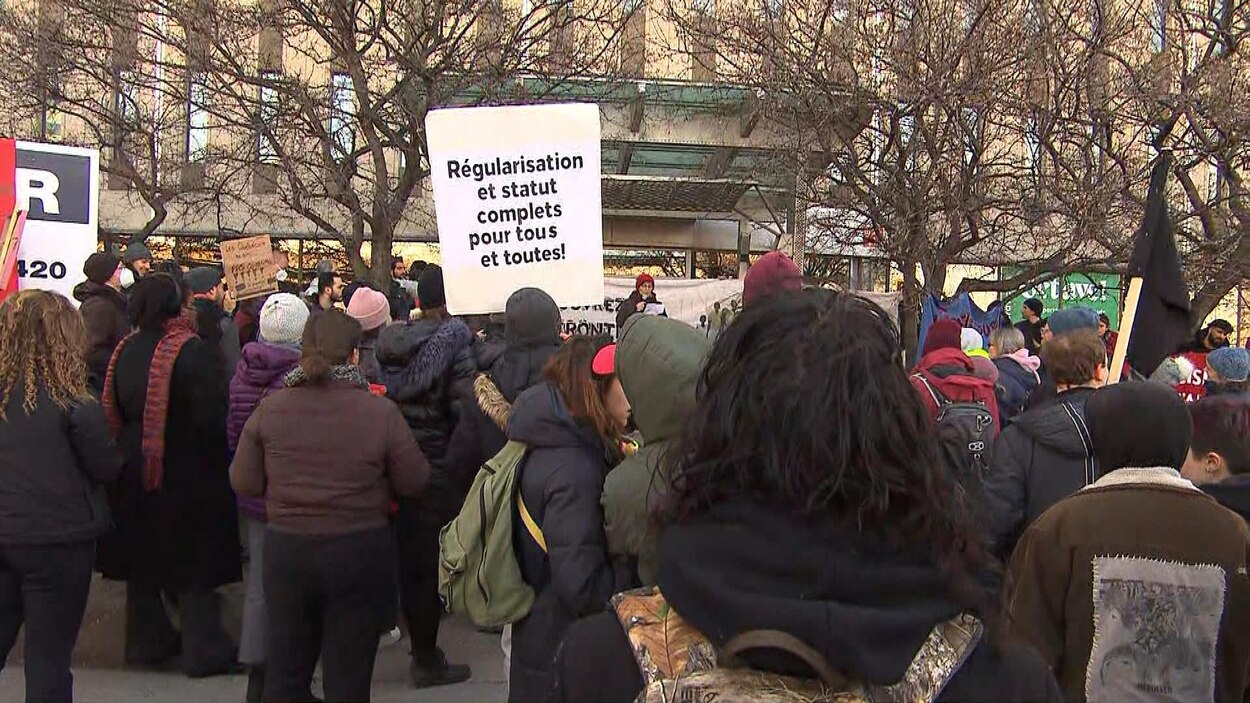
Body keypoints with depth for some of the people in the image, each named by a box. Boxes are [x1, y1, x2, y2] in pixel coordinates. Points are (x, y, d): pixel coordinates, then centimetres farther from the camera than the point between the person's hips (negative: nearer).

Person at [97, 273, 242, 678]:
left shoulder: (126, 351, -1)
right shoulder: (190, 351, -19)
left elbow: (113, 412, 7)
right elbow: (213, 415, -22)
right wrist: (220, 456, -6)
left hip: (134, 473, 6)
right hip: (188, 474, -6)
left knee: (144, 560, 18)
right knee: (195, 567, 5)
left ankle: (146, 642, 29)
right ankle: (203, 651, 11)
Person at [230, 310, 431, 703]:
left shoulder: (269, 410, -8)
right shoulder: (380, 412, -15)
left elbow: (244, 482, 0)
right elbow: (414, 482, -6)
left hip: (285, 549, 2)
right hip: (360, 551, -2)